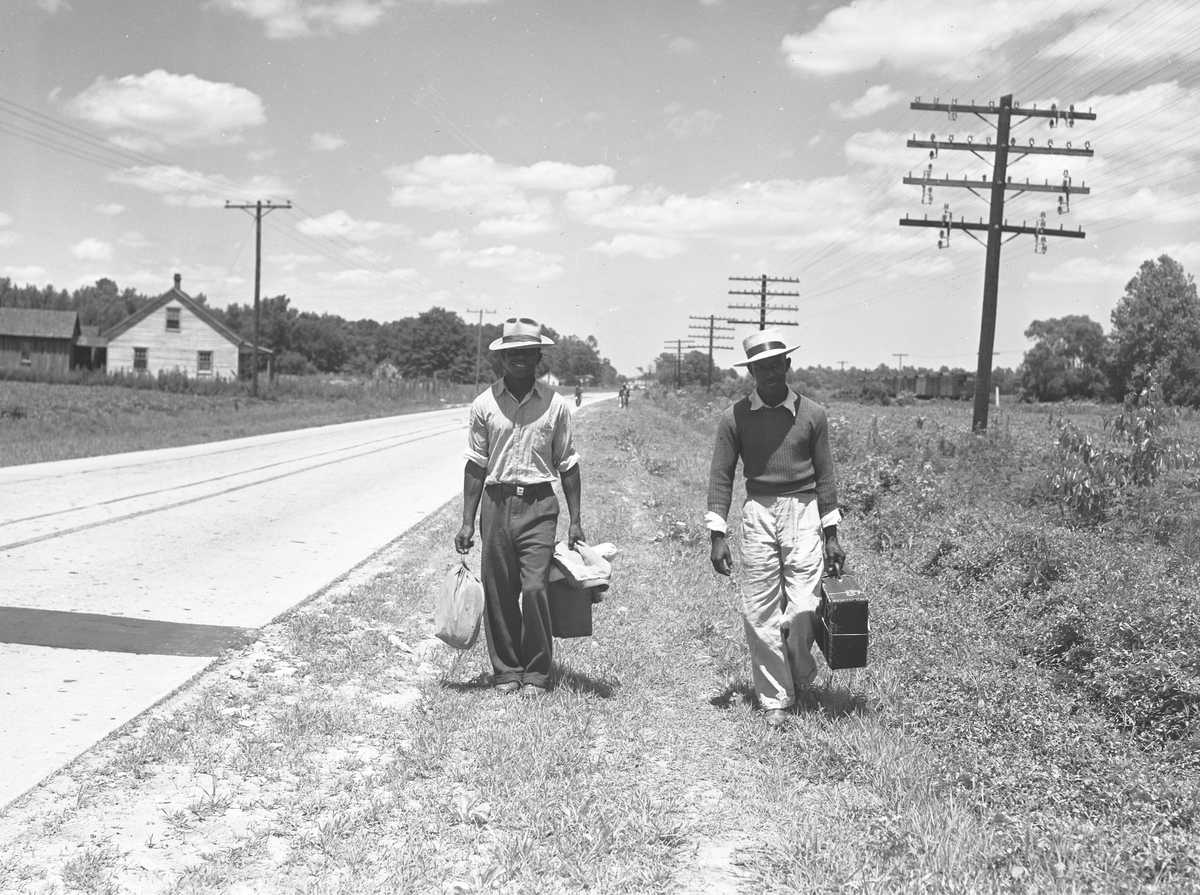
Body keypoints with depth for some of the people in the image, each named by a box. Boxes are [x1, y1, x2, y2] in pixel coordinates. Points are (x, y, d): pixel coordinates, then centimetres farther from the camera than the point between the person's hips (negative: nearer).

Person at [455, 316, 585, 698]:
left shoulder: (554, 405, 3)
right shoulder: (484, 405, 3)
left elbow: (567, 464, 9)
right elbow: (476, 465, 7)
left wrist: (575, 520, 6)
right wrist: (467, 522, 4)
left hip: (539, 505, -1)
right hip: (496, 503, 1)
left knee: (534, 588, -10)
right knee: (498, 593, 4)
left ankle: (536, 673, 5)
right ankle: (505, 670, 19)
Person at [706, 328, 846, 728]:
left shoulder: (811, 414, 2)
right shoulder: (735, 417, 1)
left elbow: (824, 475, 8)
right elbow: (721, 476, 3)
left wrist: (831, 535, 8)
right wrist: (717, 536, -3)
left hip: (803, 513, 0)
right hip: (758, 514, 0)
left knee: (803, 610, -7)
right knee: (760, 613, 0)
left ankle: (799, 678, 23)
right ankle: (774, 702, 13)